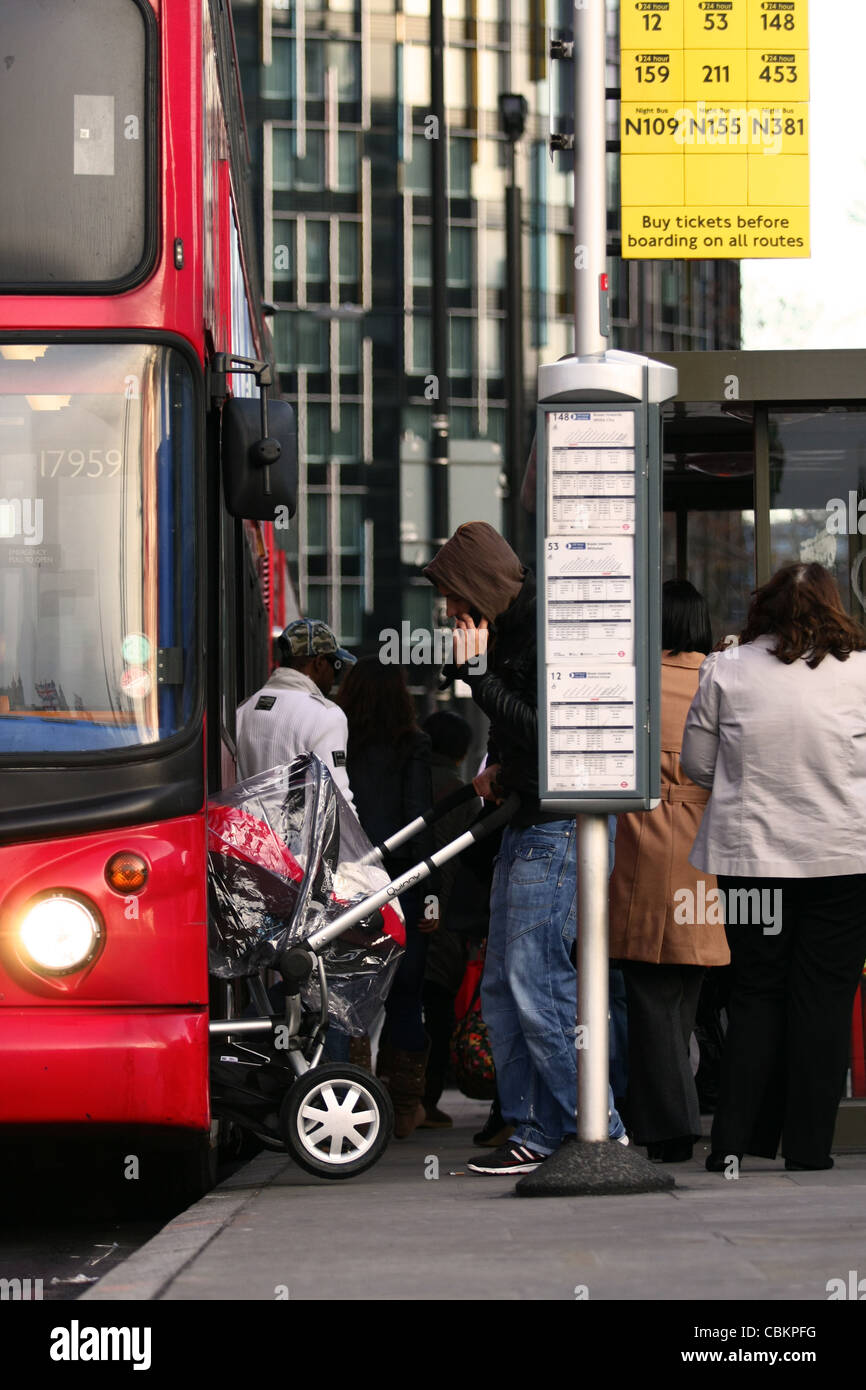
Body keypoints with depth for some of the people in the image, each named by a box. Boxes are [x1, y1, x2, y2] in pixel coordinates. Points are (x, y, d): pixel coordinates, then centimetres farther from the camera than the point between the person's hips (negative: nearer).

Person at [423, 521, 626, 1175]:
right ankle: (533, 1128, 15)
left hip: (558, 828, -10)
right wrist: (501, 770, 13)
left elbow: (542, 727, -22)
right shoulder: (512, 627, 16)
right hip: (527, 826, 10)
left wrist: (476, 672, -18)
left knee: (536, 985, -10)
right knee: (503, 987, 10)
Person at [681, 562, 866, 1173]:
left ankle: (736, 1142, 7)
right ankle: (809, 1147, 5)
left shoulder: (726, 669, 0)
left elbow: (696, 763, 7)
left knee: (755, 994, 11)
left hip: (750, 854, 2)